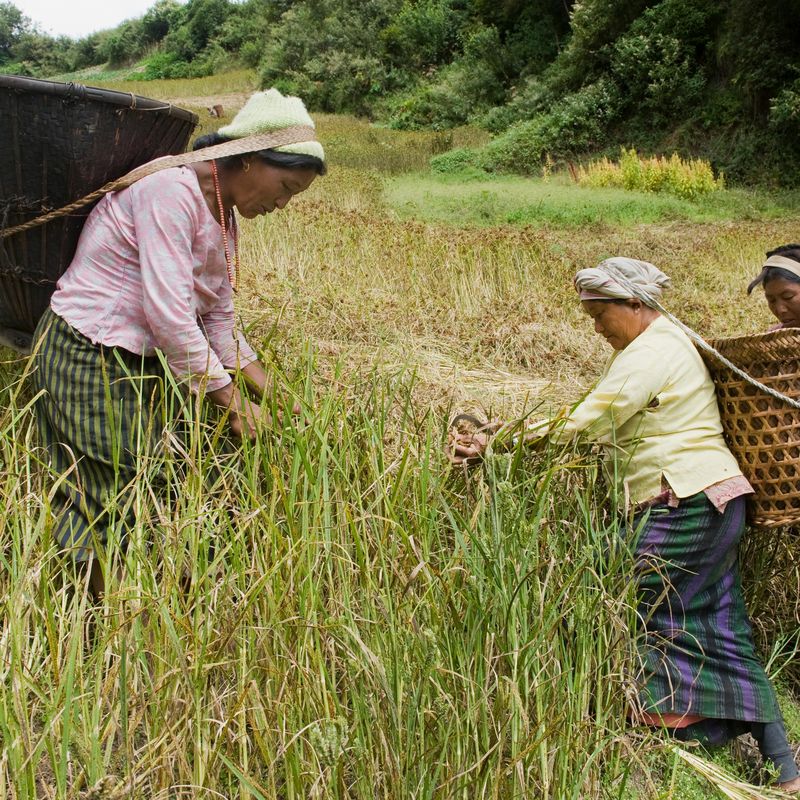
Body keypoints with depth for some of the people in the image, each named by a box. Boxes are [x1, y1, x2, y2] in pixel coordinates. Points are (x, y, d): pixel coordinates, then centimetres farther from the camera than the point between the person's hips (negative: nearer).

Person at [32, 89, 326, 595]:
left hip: (140, 362, 9)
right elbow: (168, 316, -27)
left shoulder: (224, 216, 7)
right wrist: (233, 402, -20)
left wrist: (270, 392, 2)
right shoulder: (171, 193, -23)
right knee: (117, 501, -2)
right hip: (90, 358, -9)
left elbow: (219, 320, 10)